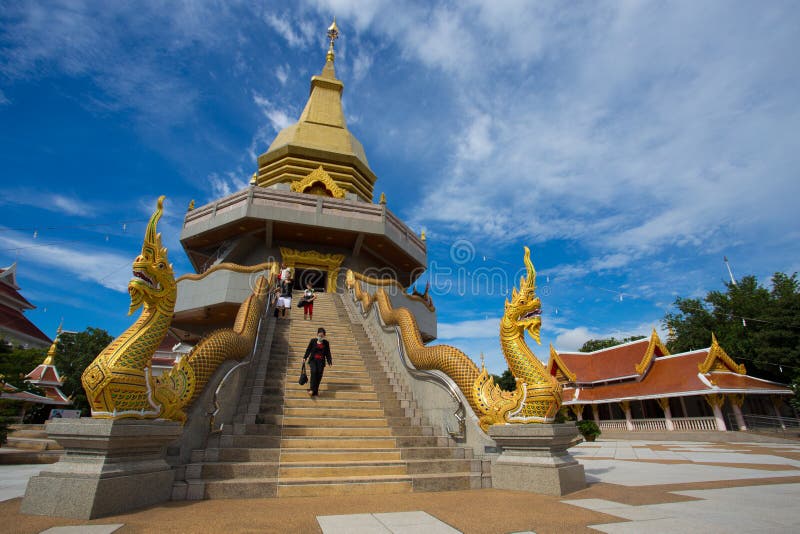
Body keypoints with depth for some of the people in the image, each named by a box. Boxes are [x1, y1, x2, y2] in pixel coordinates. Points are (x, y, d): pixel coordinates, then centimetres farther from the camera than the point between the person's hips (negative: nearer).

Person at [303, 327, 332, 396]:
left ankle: (315, 391, 6)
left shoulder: (326, 343, 6)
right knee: (314, 372, -23)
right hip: (313, 360, -1)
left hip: (321, 361, 1)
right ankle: (312, 389, -18)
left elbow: (328, 353, 9)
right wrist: (305, 358, -1)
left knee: (319, 375, -5)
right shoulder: (313, 341, 3)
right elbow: (308, 350, 7)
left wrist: (330, 361, 2)